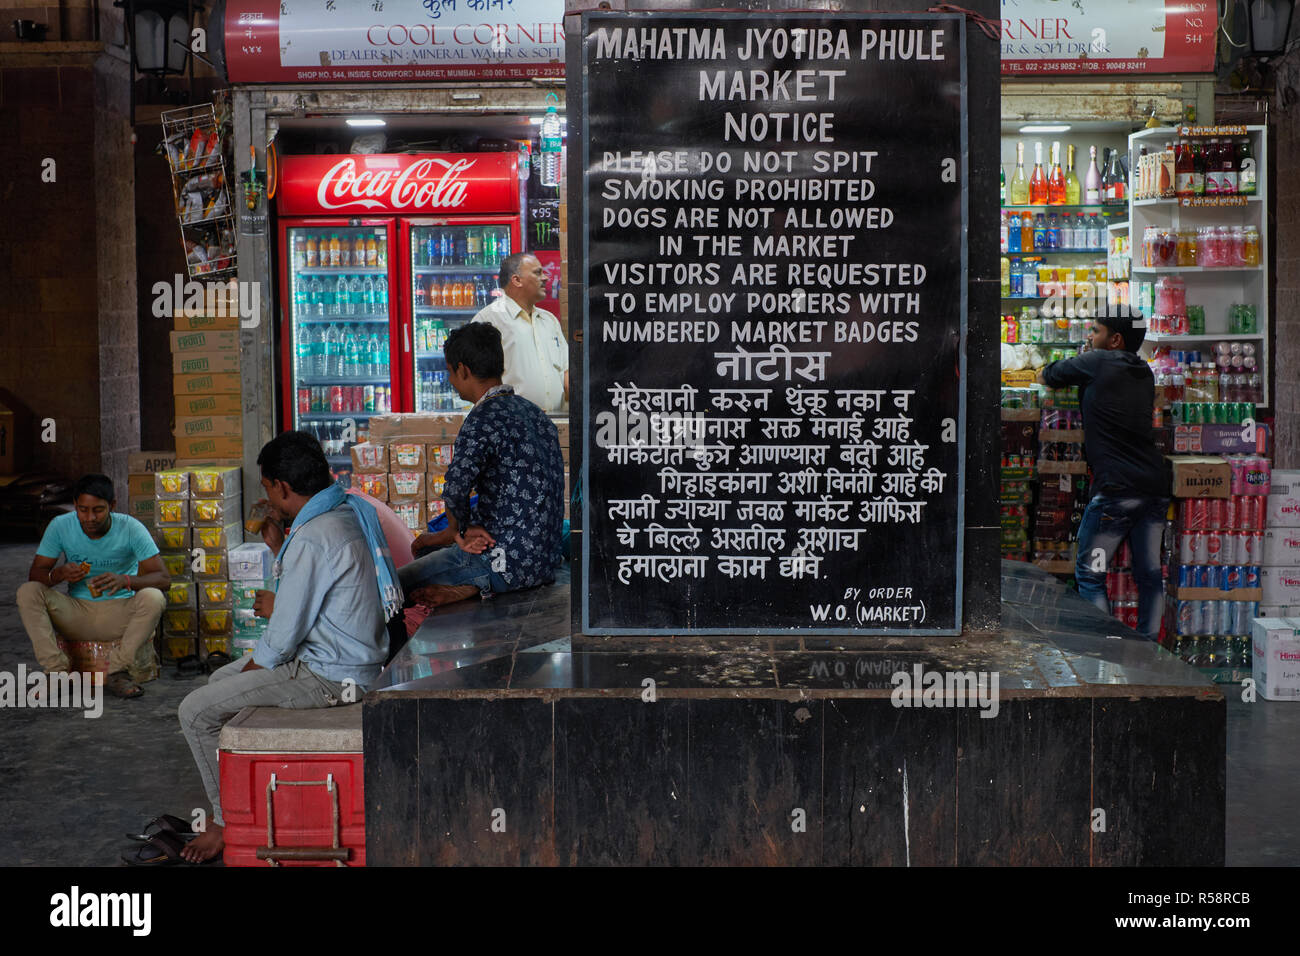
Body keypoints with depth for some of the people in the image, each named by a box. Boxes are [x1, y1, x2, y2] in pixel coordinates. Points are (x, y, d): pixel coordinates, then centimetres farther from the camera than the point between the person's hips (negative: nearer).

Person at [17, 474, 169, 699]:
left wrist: (125, 580, -38)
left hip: (120, 612, -2)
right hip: (76, 613, 2)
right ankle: (57, 670, -21)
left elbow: (163, 579, -18)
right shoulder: (60, 526, -8)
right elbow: (34, 573, -7)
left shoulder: (130, 529, -14)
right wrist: (59, 574, -31)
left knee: (153, 598, -32)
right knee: (27, 592, -20)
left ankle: (117, 671, -20)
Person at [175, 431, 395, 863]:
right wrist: (279, 548, 9)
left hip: (328, 675, -10)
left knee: (196, 712, -5)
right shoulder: (350, 509, 4)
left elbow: (285, 633, -20)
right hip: (356, 655, 10)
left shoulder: (312, 539, -26)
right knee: (220, 680, 23)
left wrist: (255, 665, -2)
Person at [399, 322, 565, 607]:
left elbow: (455, 490, -28)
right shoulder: (534, 412, 11)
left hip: (508, 561, -8)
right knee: (424, 551, 27)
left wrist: (460, 531, -9)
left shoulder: (484, 418, -17)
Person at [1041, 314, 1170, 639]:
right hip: (1155, 485, 7)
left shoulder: (1097, 362, -2)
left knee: (1089, 574, 2)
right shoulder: (1144, 373, 17)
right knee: (1149, 574, 12)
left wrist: (1048, 372, 31)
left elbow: (1049, 375, 10)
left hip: (1116, 487, -7)